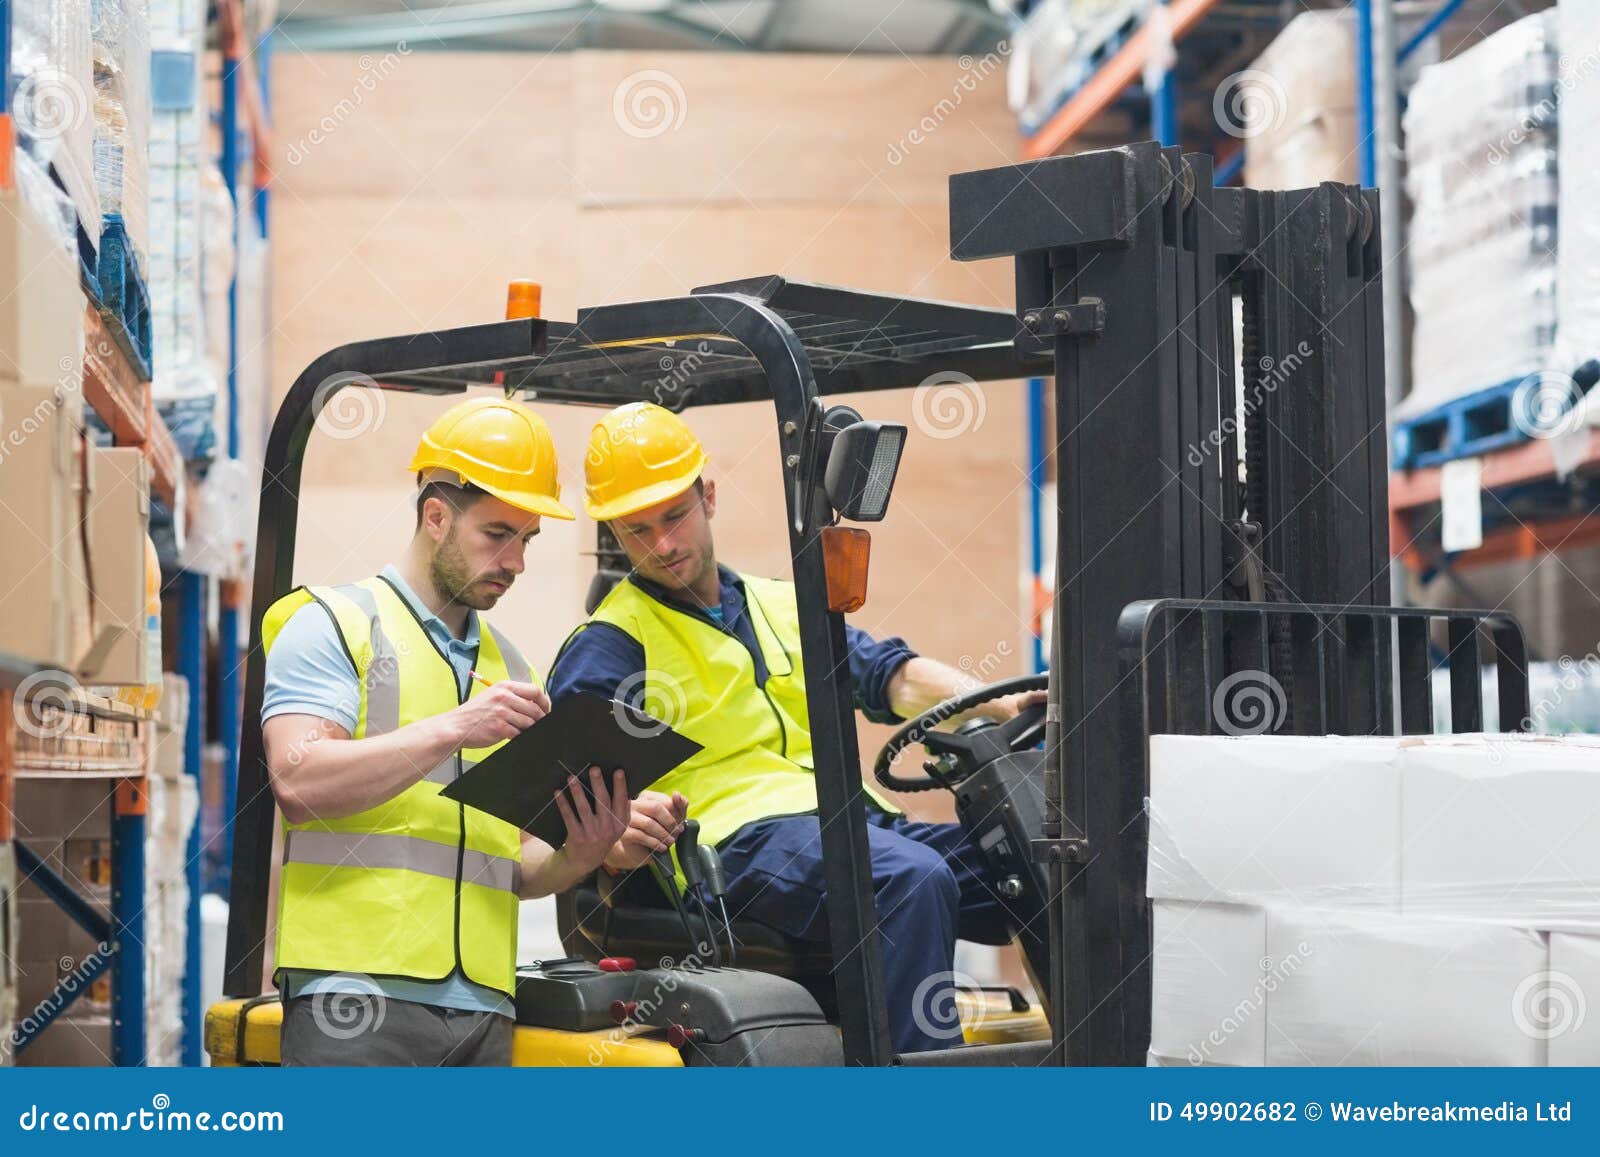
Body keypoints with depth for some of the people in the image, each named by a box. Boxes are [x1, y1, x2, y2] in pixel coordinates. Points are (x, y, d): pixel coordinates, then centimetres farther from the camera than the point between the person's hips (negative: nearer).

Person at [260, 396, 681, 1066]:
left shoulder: (510, 667, 23)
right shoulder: (336, 624, 5)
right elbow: (298, 781, -12)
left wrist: (578, 856, 0)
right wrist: (454, 729, -14)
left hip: (484, 1007, 6)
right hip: (357, 996, -6)